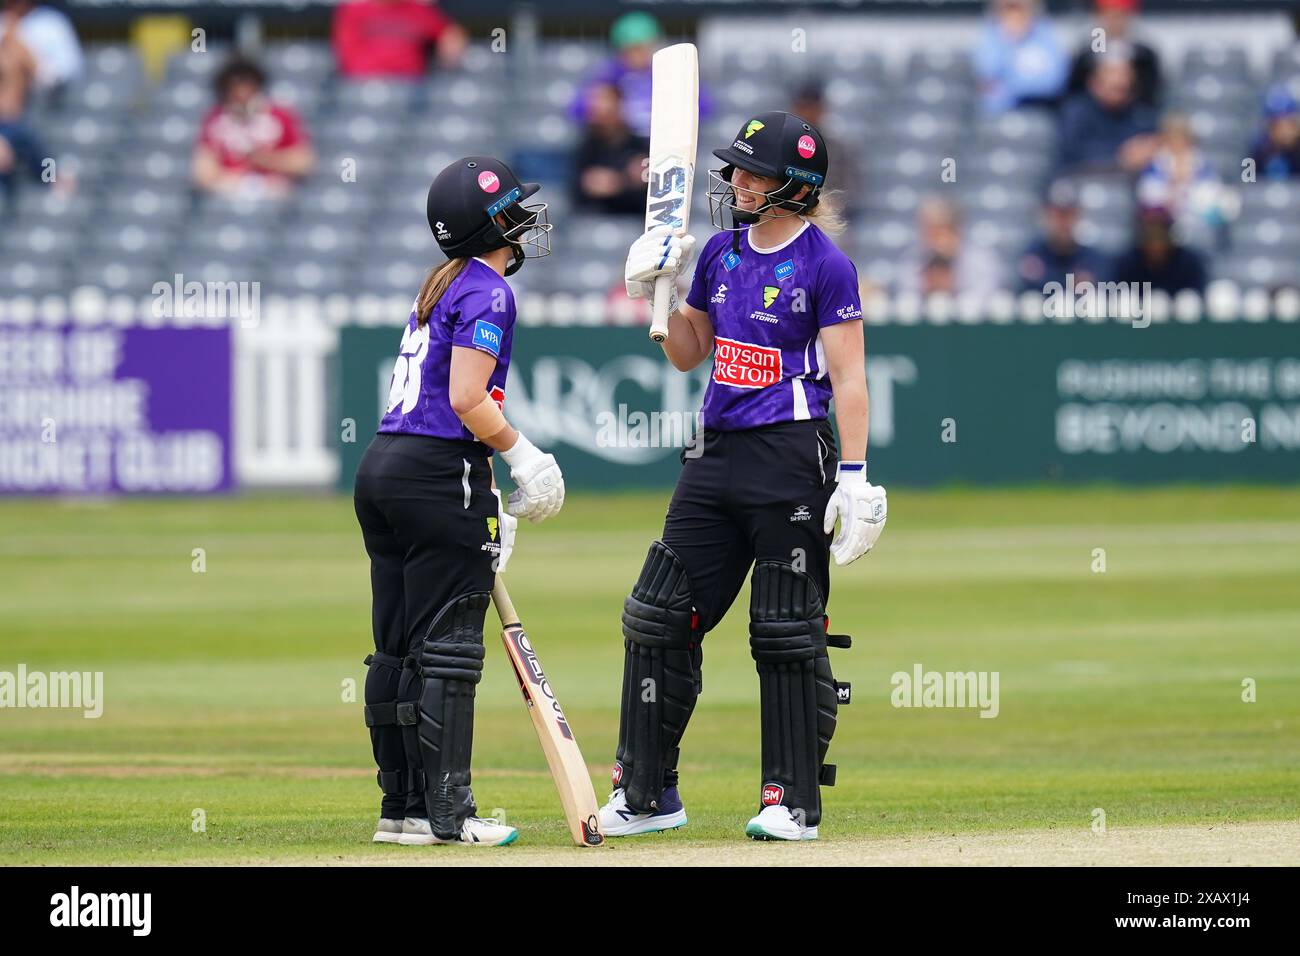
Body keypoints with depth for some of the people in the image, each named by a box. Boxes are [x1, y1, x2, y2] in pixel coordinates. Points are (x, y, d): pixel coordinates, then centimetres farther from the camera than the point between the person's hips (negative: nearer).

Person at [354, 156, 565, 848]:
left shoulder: (442, 286, 18)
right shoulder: (487, 291, -9)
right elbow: (467, 401, -19)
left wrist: (484, 500, 17)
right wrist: (522, 455, -5)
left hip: (381, 469, 9)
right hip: (439, 474, -9)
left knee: (398, 652, 10)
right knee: (446, 651, -7)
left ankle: (402, 807, 15)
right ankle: (445, 812, -7)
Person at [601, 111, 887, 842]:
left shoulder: (825, 266, -9)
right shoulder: (721, 253, 11)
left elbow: (848, 379, -11)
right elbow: (688, 354, 20)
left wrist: (855, 477, -18)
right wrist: (661, 293, 3)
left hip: (791, 460, -7)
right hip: (718, 454, 7)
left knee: (788, 633, -3)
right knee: (659, 617, 6)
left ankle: (794, 802, 5)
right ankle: (647, 795, 12)